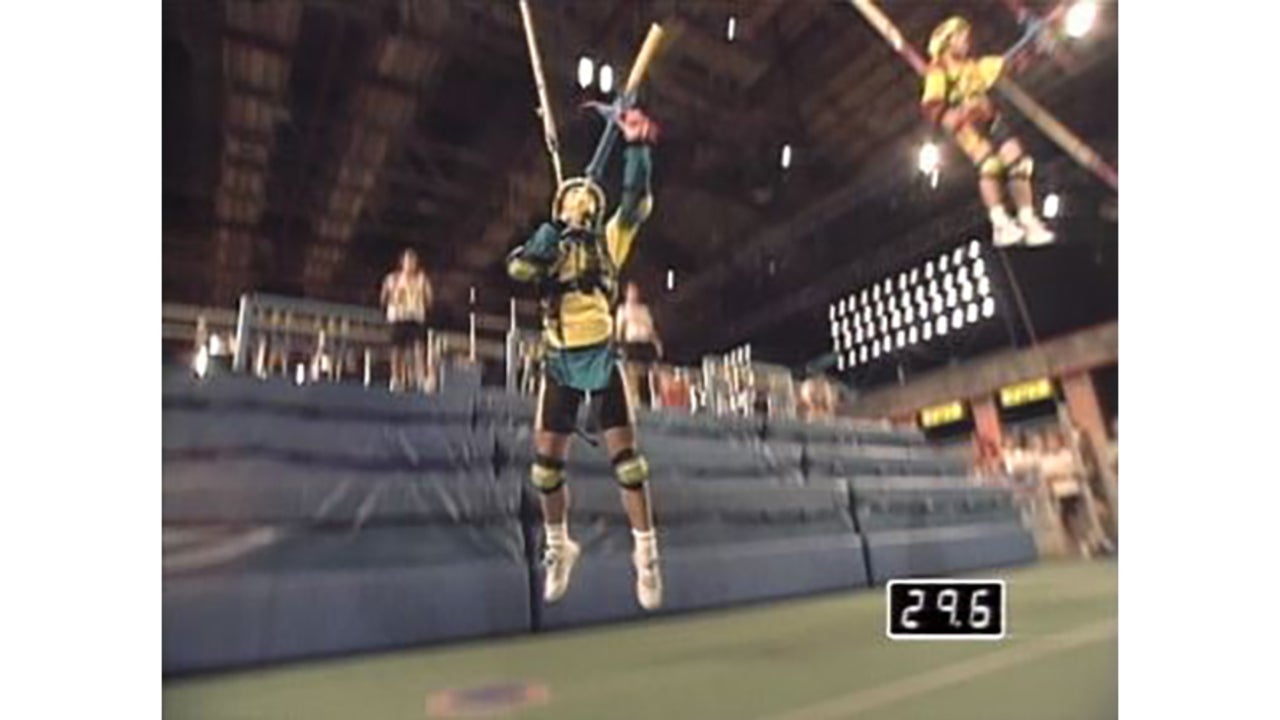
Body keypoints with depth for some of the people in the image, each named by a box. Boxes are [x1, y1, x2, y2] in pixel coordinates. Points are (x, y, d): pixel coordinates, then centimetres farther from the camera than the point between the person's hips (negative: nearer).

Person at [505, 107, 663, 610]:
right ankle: (558, 546, 25)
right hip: (560, 362, 2)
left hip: (602, 358, -2)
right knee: (546, 460, 4)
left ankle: (645, 550, 8)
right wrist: (545, 241, -19)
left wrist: (636, 148, -15)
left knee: (625, 456, -5)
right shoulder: (547, 242, 12)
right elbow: (517, 268, -9)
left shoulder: (609, 241, 9)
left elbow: (637, 202, -7)